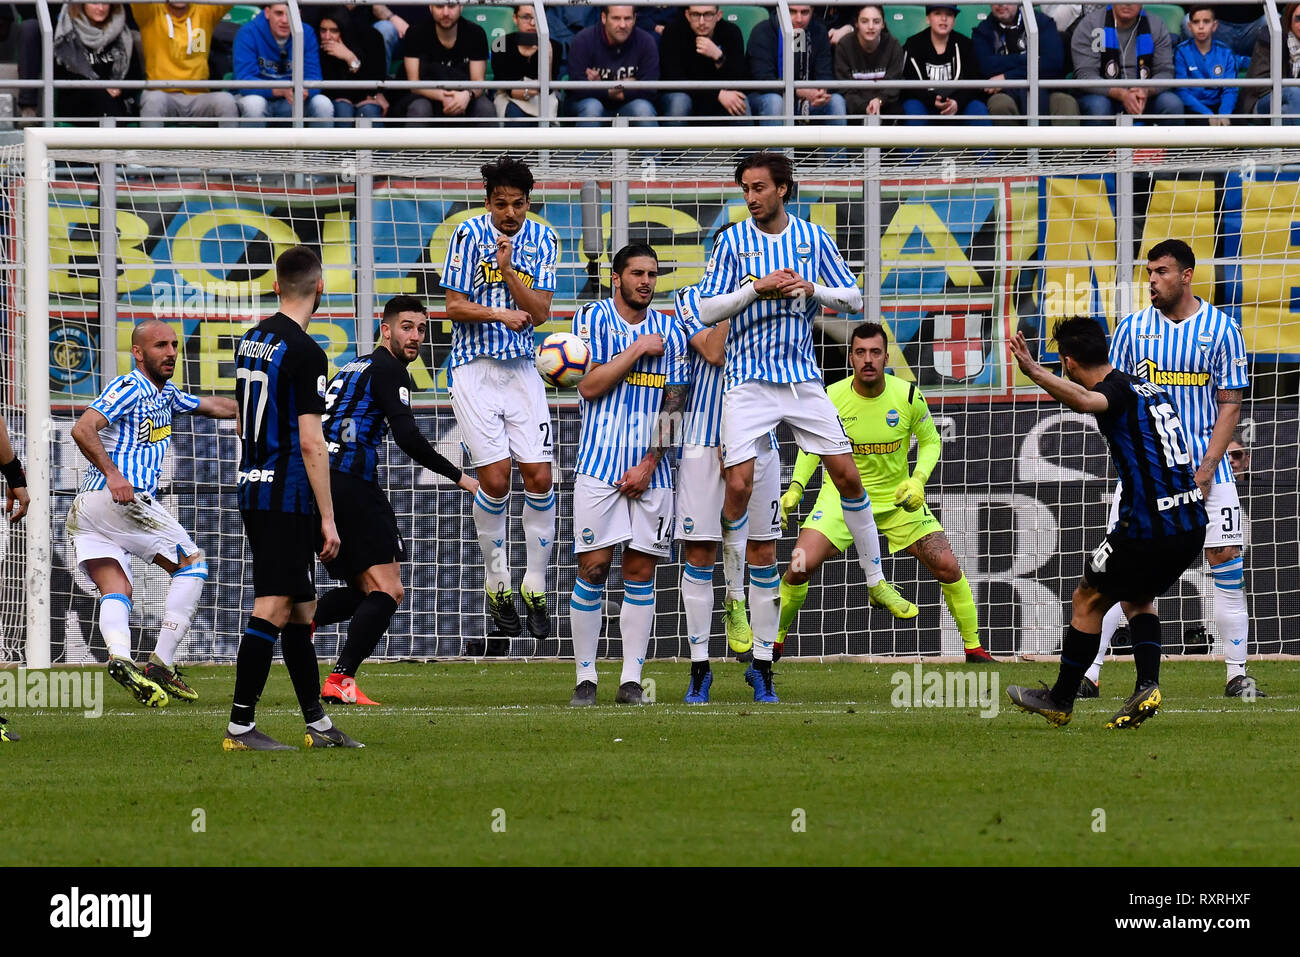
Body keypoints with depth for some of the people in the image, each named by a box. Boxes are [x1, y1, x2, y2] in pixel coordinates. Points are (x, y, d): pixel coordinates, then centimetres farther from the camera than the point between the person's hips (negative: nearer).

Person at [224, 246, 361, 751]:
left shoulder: (252, 340, 12)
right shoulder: (304, 352, -15)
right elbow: (311, 443, -17)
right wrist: (328, 518, -14)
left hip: (253, 492, 9)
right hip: (287, 499, -9)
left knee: (301, 608, 14)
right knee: (272, 610, -8)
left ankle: (317, 723, 19)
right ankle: (240, 726, -11)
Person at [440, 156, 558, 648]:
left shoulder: (542, 240, 4)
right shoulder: (470, 235, -5)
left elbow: (539, 312, -3)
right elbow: (454, 307, -6)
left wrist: (507, 269, -16)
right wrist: (501, 314, -19)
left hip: (522, 368, 3)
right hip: (475, 367, -3)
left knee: (539, 477, -5)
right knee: (495, 478, -11)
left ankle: (534, 586, 7)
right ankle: (497, 585, 5)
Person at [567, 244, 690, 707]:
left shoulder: (670, 329, 8)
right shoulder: (594, 318, 2)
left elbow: (673, 404, 4)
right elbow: (589, 385, -8)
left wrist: (648, 465, -5)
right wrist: (637, 350, -10)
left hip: (650, 470, 2)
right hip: (600, 466, -2)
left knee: (641, 571, 0)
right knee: (593, 568, -5)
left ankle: (631, 680, 2)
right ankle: (585, 678, 0)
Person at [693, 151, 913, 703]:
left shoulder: (813, 238, 5)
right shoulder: (733, 241, 0)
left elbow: (853, 298, 7)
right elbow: (707, 310, -3)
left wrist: (813, 290, -12)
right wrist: (757, 290, -17)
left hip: (803, 378, 2)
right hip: (748, 381, -2)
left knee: (847, 474, 0)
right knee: (739, 485, -12)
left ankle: (875, 580, 14)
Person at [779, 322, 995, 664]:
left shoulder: (908, 396, -13)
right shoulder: (831, 398, -13)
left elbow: (930, 441, 2)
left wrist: (918, 480, -14)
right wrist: (795, 487, -6)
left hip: (898, 498, 1)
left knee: (947, 567, -9)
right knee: (799, 568, -18)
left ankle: (974, 649, 10)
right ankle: (775, 642, 5)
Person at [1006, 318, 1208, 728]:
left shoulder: (1118, 391, -11)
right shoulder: (1148, 387, 16)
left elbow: (1084, 400, -36)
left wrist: (1035, 372, -44)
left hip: (1148, 530, -8)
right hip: (1192, 525, 8)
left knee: (1087, 602, 10)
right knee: (1138, 597, 27)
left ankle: (1060, 699, 19)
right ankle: (1147, 686, 8)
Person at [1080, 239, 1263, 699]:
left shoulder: (1222, 328, -2)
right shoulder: (1133, 328, 3)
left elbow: (1230, 404, -2)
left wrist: (1205, 471, -10)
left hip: (1205, 461, -1)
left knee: (1227, 561, -6)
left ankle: (1237, 675, 3)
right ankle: (1088, 673, -4)